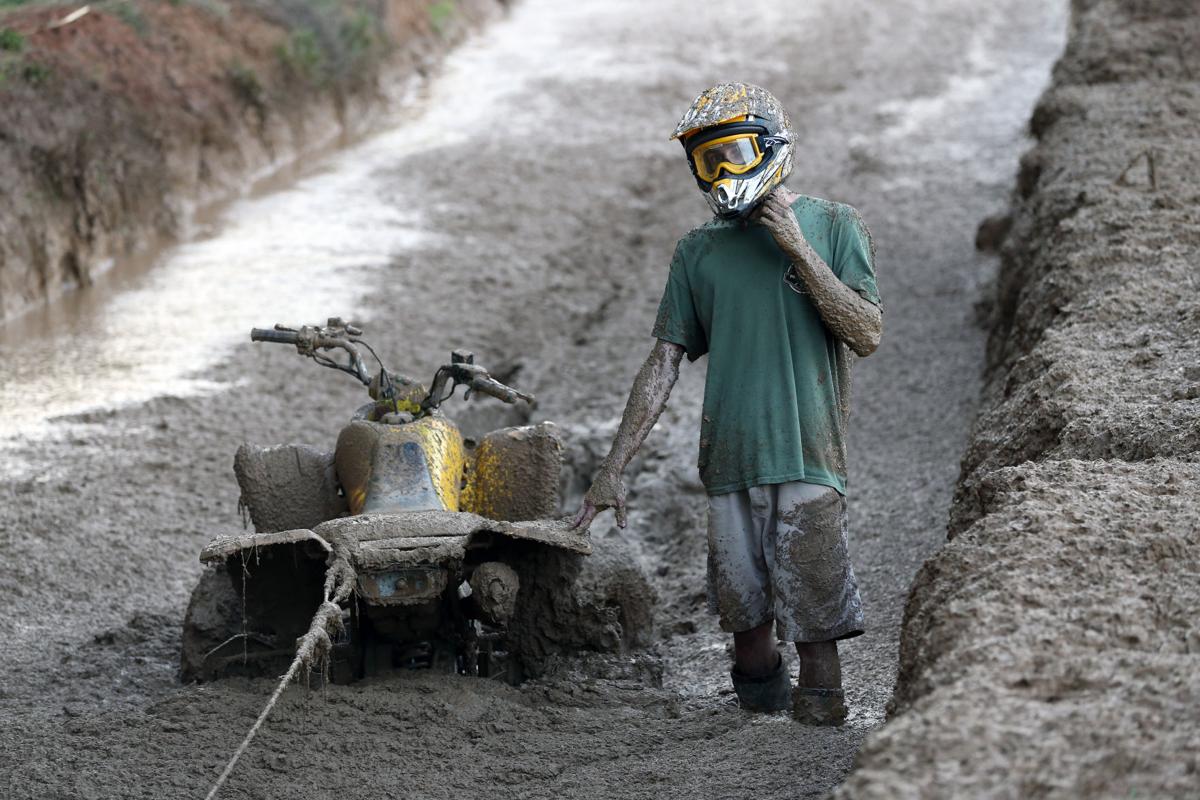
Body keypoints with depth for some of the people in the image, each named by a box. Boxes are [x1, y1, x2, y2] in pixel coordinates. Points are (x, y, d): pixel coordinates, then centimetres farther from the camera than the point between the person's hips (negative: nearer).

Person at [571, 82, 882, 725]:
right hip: (729, 462, 3)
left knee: (814, 621, -6)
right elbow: (664, 363, 13)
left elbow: (867, 335, -5)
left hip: (808, 459, -3)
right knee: (745, 617, 5)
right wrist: (612, 469, 7)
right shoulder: (699, 251, 13)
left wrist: (798, 247, -10)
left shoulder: (832, 228, 5)